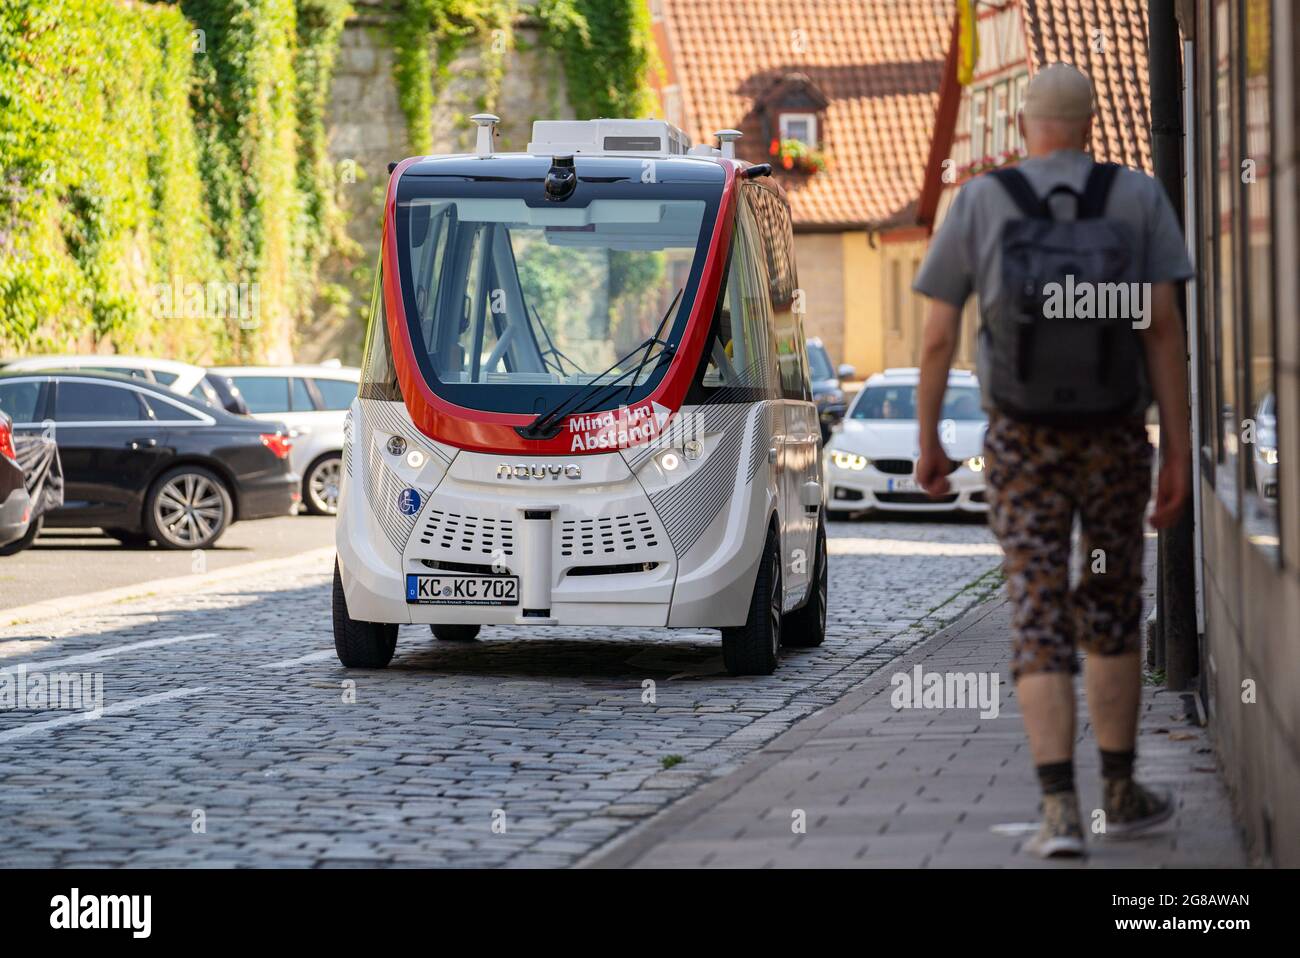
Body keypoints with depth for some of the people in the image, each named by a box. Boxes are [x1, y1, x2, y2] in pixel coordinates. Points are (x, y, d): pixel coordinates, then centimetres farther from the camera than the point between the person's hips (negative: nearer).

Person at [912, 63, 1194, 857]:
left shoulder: (978, 203, -1)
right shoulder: (1139, 198, 0)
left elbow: (938, 336, 0)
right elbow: (1164, 327, -7)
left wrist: (927, 443, 13)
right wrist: (1180, 455, -6)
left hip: (1024, 441, -1)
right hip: (1115, 436, 1)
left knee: (1040, 627, -3)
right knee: (1111, 612, 18)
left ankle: (1061, 811, -17)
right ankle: (1120, 792, 27)